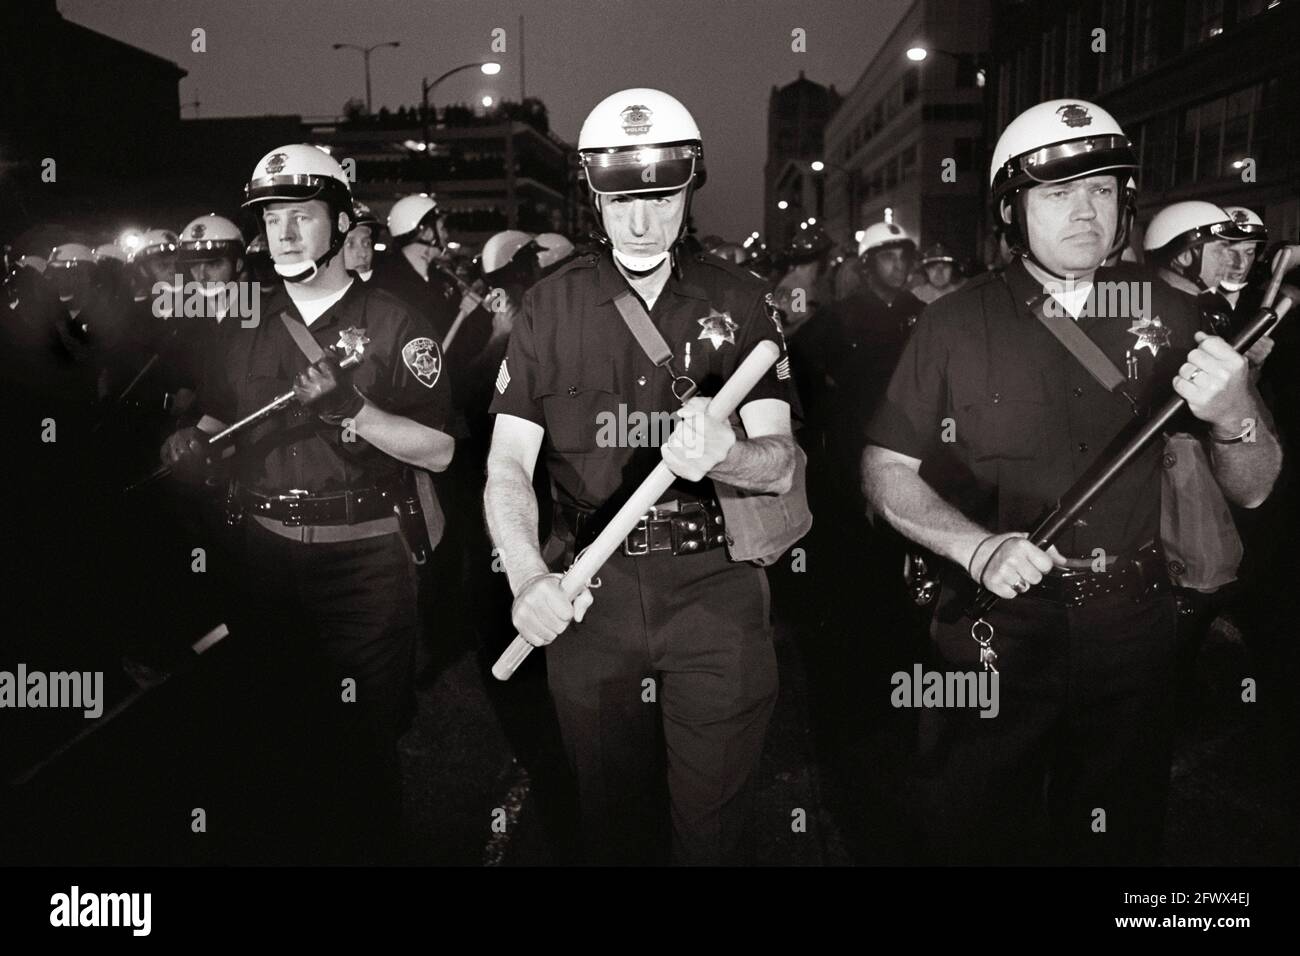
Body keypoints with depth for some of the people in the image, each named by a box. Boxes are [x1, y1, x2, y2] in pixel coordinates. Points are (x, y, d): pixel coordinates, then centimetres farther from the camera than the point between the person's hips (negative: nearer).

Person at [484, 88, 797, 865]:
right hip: (592, 592, 1)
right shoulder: (550, 308, 3)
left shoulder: (739, 301, 2)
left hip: (717, 588, -1)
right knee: (611, 813, 16)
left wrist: (723, 455, -30)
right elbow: (508, 466, -3)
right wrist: (528, 578, -21)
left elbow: (781, 463, -6)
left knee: (715, 817, 9)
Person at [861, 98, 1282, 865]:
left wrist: (1235, 416, -22)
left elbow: (1251, 491, 0)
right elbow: (887, 471, -3)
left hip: (1131, 629, 2)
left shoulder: (1169, 317, -2)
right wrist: (977, 547, -19)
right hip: (994, 628, -2)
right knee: (976, 835, 14)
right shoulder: (955, 325, -7)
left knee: (1119, 836, 20)